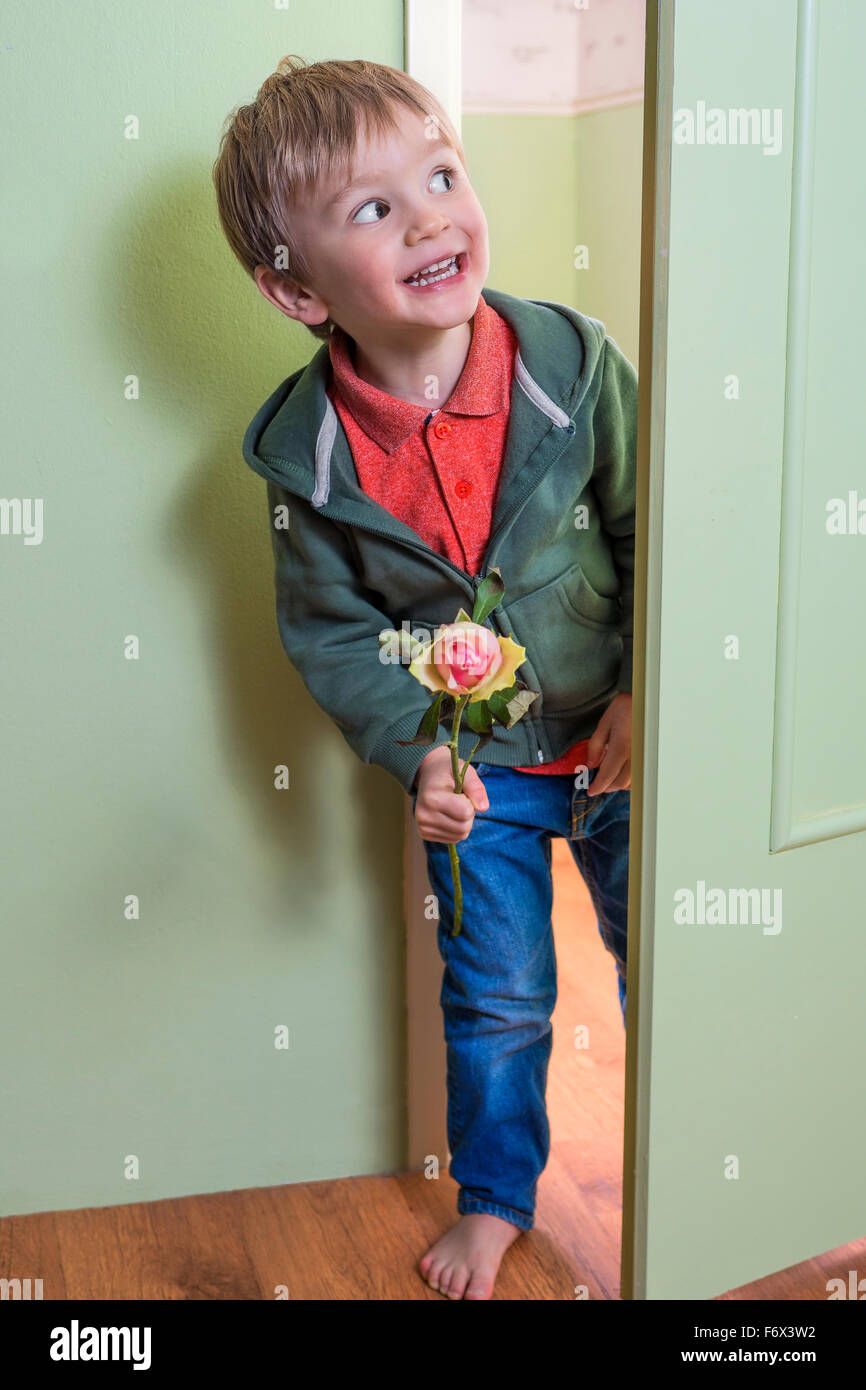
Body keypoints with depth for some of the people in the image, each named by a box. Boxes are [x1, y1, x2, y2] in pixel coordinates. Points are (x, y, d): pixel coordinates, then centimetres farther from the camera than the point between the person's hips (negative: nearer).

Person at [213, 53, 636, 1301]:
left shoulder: (573, 361, -17)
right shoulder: (309, 452, -18)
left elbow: (654, 534, -6)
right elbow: (333, 632, -7)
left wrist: (642, 692, -9)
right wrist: (416, 754, -19)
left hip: (618, 738, 1)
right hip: (475, 764, -1)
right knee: (498, 1000, 13)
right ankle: (495, 1198, 39)